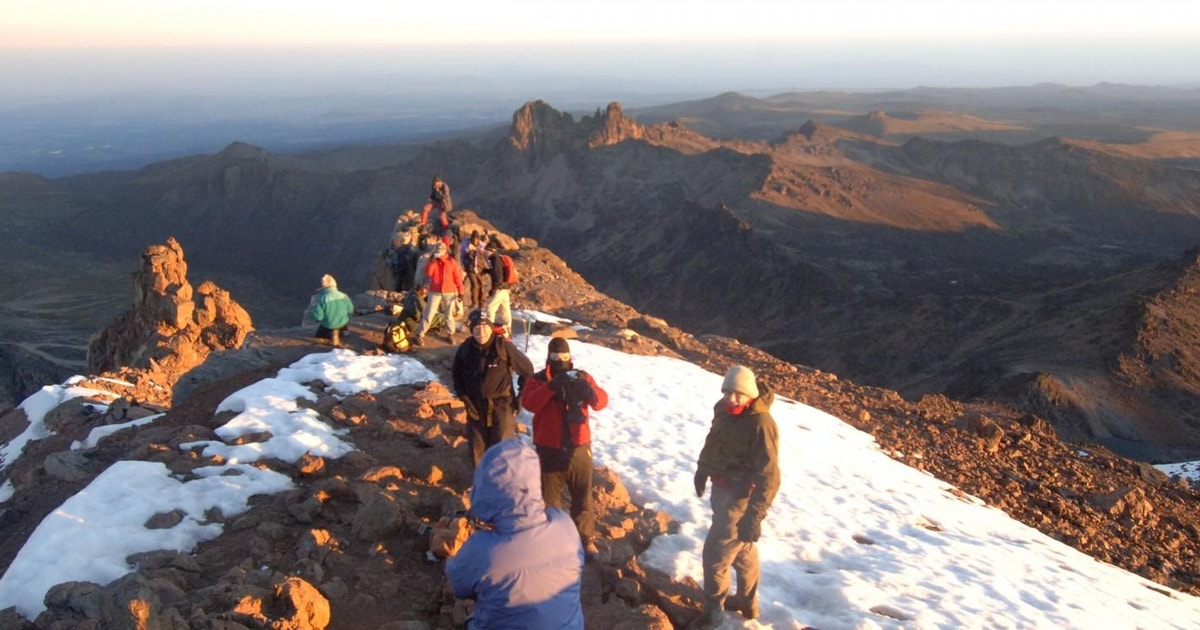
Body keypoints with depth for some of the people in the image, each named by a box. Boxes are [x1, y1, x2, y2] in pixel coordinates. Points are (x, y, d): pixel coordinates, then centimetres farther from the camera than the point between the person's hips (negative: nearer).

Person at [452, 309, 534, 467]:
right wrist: (463, 396, 5)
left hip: (502, 406, -3)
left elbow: (527, 370, -3)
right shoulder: (465, 349, -4)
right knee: (477, 451, 13)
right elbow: (457, 374, 14)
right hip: (476, 408, 4)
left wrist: (521, 397, -2)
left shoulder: (504, 347, -14)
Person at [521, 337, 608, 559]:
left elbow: (602, 401, -12)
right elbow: (528, 403, -22)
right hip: (549, 450, -1)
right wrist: (551, 387, -36)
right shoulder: (538, 380, -3)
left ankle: (586, 539, 25)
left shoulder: (581, 377, 2)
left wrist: (588, 391, -34)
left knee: (583, 497, 11)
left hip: (578, 448, 1)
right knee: (549, 498, 11)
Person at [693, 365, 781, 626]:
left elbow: (768, 477, -27)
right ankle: (747, 602, 41)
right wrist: (702, 470, 26)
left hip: (741, 498, -8)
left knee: (715, 553, -1)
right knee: (742, 549, 23)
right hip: (722, 490, 8)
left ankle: (713, 609, 20)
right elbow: (713, 441, 16)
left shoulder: (760, 424, -27)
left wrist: (754, 516, -29)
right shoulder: (724, 410, -3)